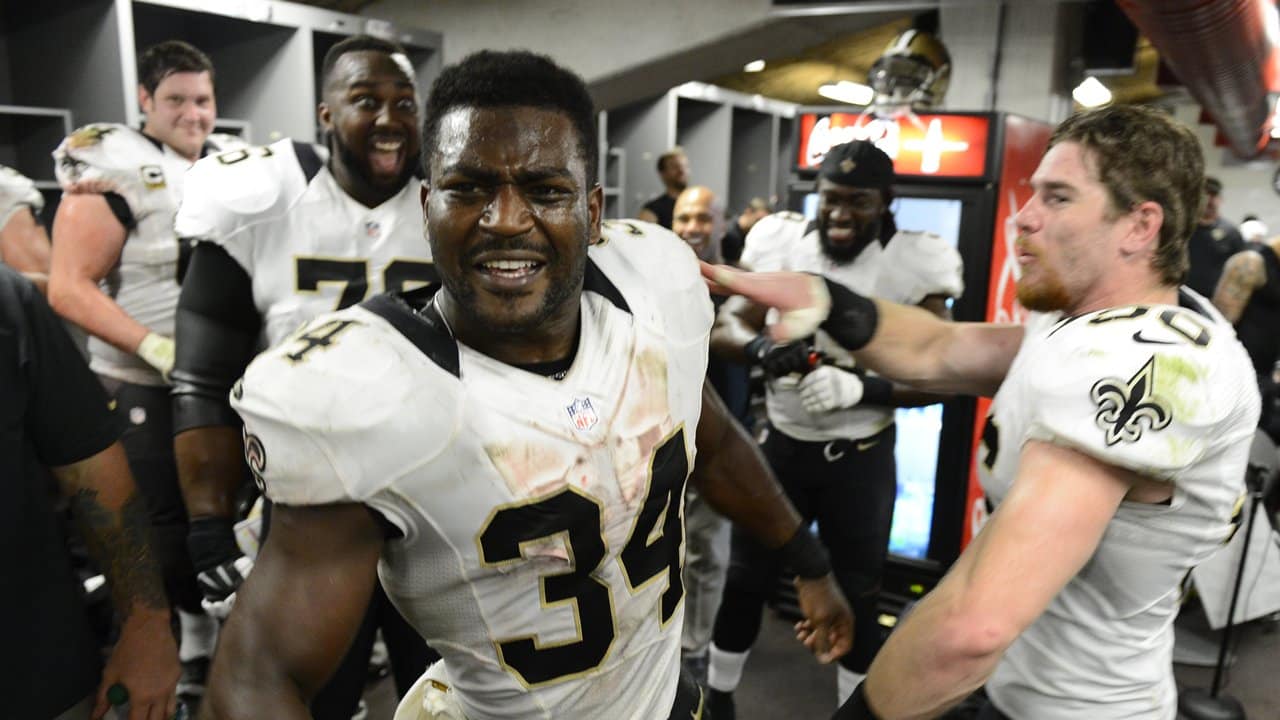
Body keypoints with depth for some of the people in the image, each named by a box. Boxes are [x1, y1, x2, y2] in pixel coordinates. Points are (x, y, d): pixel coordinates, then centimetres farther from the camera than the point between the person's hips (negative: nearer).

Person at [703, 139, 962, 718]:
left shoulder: (916, 264, -14)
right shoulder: (780, 241, -9)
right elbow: (724, 329, -7)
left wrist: (860, 388, -30)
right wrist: (765, 350, -30)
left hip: (862, 457, -1)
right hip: (782, 444, 2)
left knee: (858, 596, 14)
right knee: (745, 580, 14)